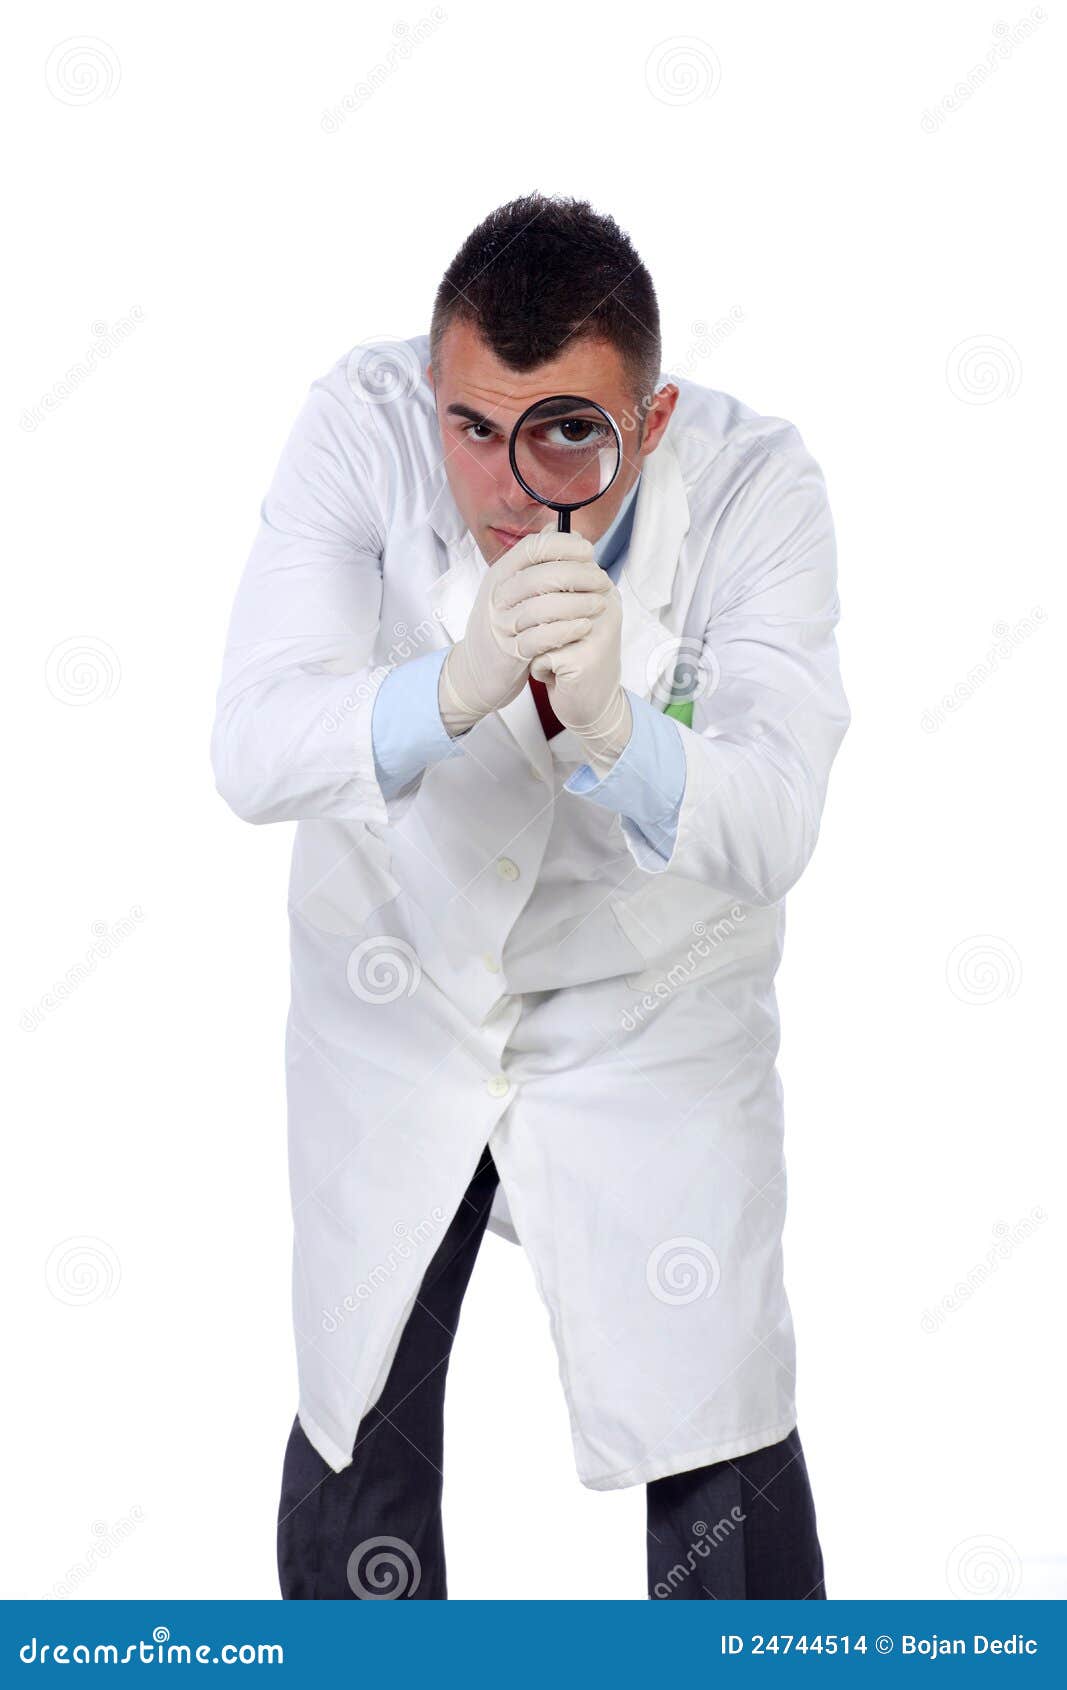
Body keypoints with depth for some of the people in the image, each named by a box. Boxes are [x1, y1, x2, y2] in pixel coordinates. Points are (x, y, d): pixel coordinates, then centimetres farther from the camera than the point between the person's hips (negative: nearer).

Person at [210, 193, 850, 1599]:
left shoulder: (757, 485, -22)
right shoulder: (365, 421, -22)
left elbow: (770, 834, -30)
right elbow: (253, 755, -30)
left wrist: (611, 725, -50)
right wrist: (454, 686, -49)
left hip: (653, 1023, -1)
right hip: (397, 995, 1)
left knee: (722, 1458, 4)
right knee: (357, 1432, 13)